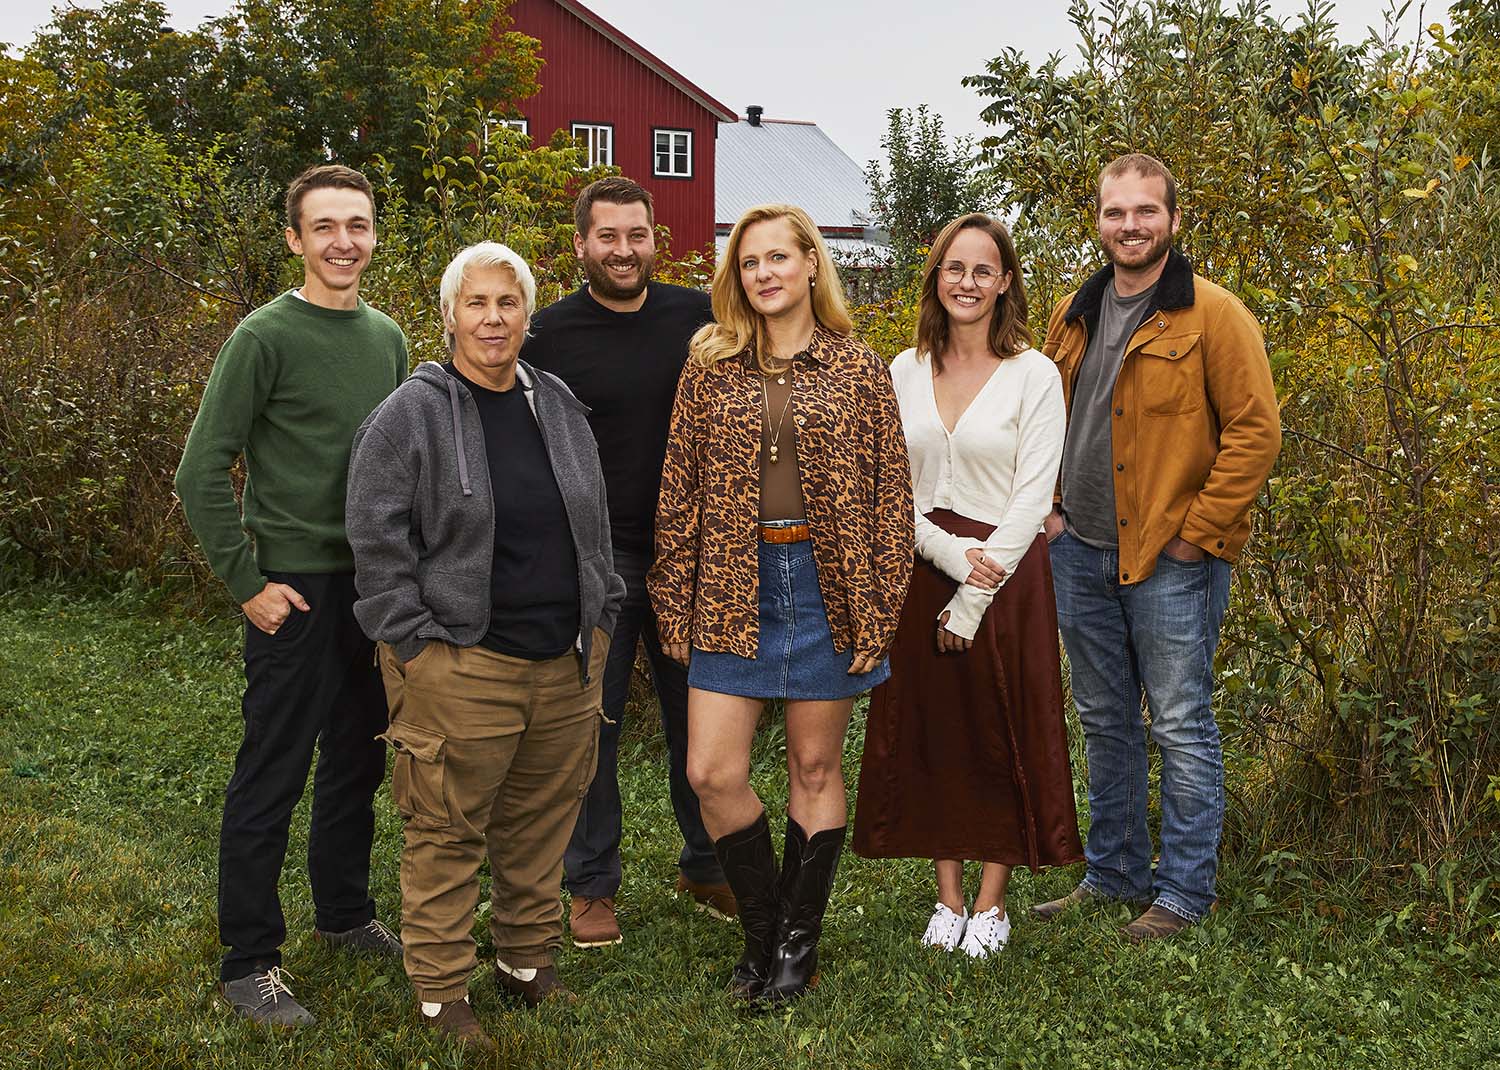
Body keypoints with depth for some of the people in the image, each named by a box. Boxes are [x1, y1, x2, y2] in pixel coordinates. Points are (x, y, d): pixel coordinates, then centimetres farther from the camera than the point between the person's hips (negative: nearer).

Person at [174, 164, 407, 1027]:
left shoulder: (389, 337, 9)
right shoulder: (266, 336, -10)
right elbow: (204, 472, -12)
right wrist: (246, 581, -13)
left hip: (375, 583, 7)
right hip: (296, 584, -6)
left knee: (359, 761, 17)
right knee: (273, 775, 0)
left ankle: (346, 913, 34)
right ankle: (249, 963, 11)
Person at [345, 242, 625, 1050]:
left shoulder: (558, 407, 12)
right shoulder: (409, 416, -6)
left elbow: (594, 526, 19)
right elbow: (376, 543, -8)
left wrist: (600, 621, 14)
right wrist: (415, 646, -11)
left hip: (565, 664, 6)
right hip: (460, 670, -5)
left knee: (541, 824, 15)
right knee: (448, 833, 1)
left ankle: (528, 960, 32)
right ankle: (441, 991, 15)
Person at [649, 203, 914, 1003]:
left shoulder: (857, 368, 2)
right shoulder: (711, 365, 5)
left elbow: (890, 490, 0)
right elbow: (679, 489, 5)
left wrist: (877, 610, -5)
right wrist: (673, 605, 2)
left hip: (826, 581, -1)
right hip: (734, 585, 1)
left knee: (815, 769, 8)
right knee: (712, 774, -3)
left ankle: (799, 941, 24)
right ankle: (762, 929, 20)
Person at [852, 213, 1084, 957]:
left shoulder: (1034, 374, -5)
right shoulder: (905, 372, 6)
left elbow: (1032, 498, -9)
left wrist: (973, 601, -13)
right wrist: (950, 553, -14)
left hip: (1005, 577, -3)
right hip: (923, 570, 4)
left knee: (1003, 737, 4)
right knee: (928, 733, 9)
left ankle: (991, 904, 18)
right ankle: (948, 899, 22)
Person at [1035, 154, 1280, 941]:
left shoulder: (1212, 315, -9)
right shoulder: (1072, 315, 10)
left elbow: (1255, 432, -13)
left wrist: (1197, 534, -14)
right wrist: (1045, 509, 9)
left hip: (1171, 559, -6)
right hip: (1081, 553, 6)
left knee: (1181, 727, 2)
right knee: (1104, 722, 16)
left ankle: (1184, 893, 15)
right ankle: (1115, 874, 30)